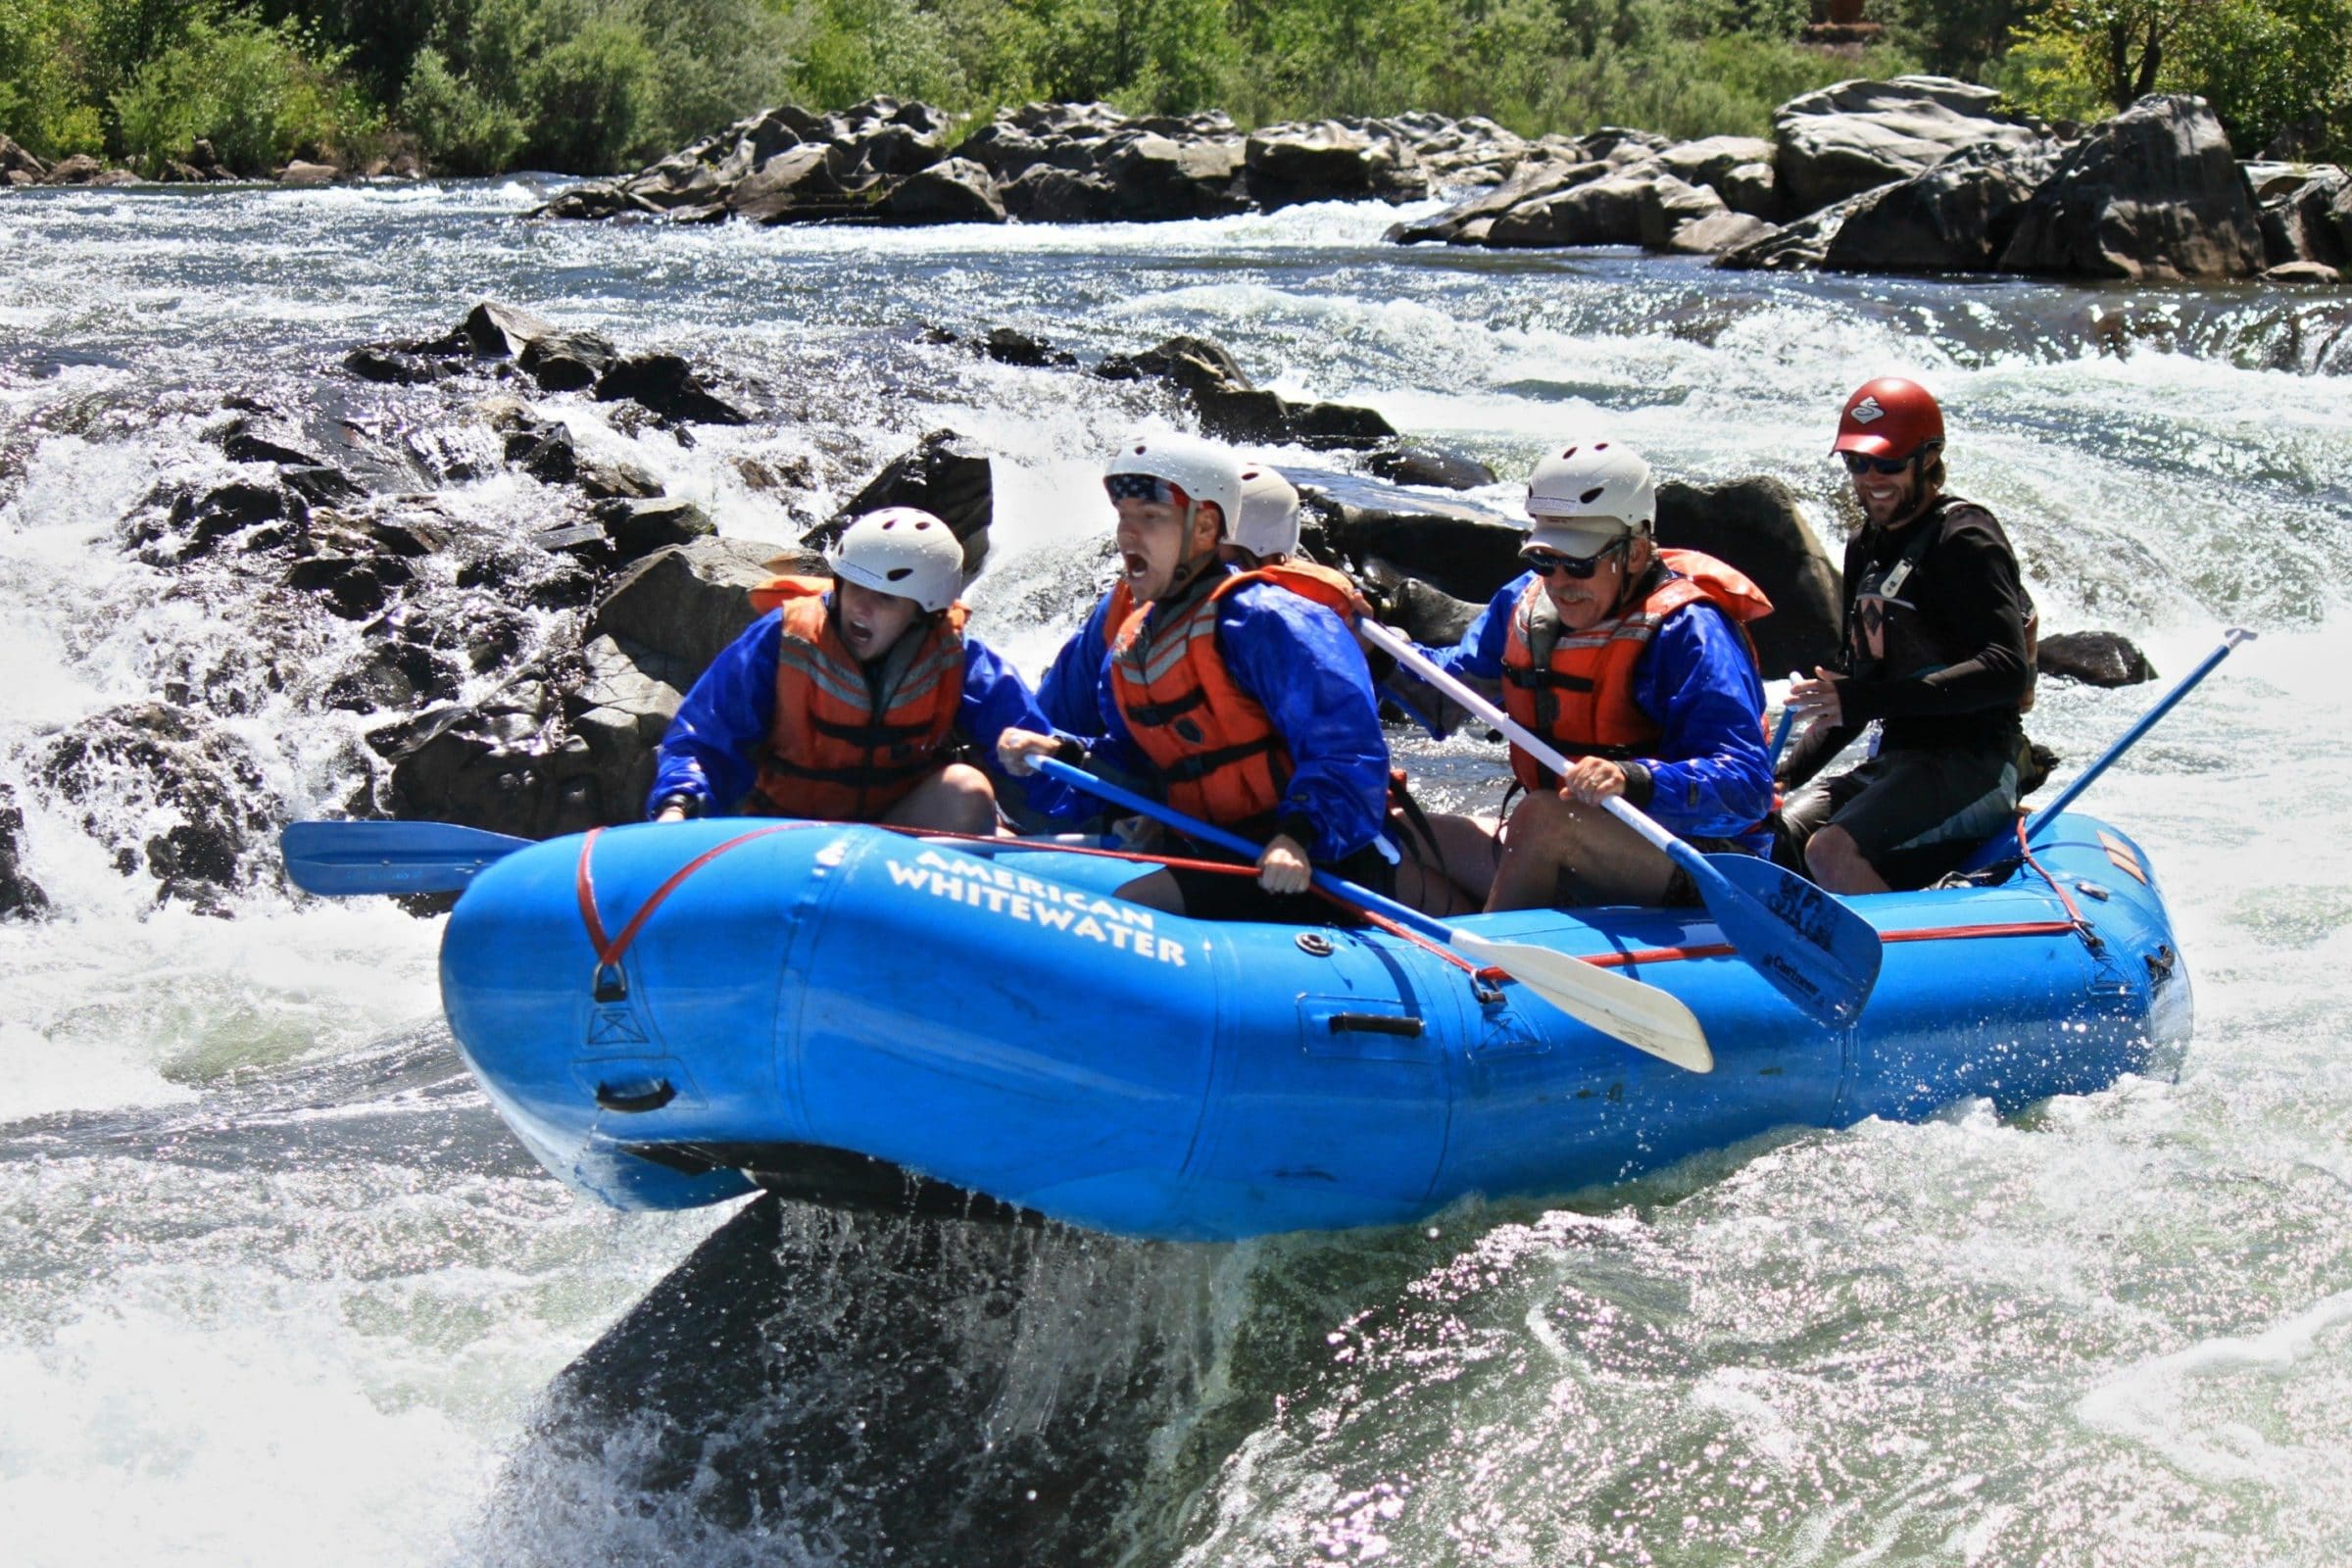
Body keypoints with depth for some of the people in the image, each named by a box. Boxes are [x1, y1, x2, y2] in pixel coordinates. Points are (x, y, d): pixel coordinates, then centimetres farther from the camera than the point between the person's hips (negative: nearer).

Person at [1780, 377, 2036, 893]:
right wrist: (1785, 776, 8)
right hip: (1896, 762, 9)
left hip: (1973, 768, -9)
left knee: (1830, 851, -29)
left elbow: (2007, 671, -21)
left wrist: (1865, 701, -25)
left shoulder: (1963, 539, -10)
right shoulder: (1866, 548, 16)